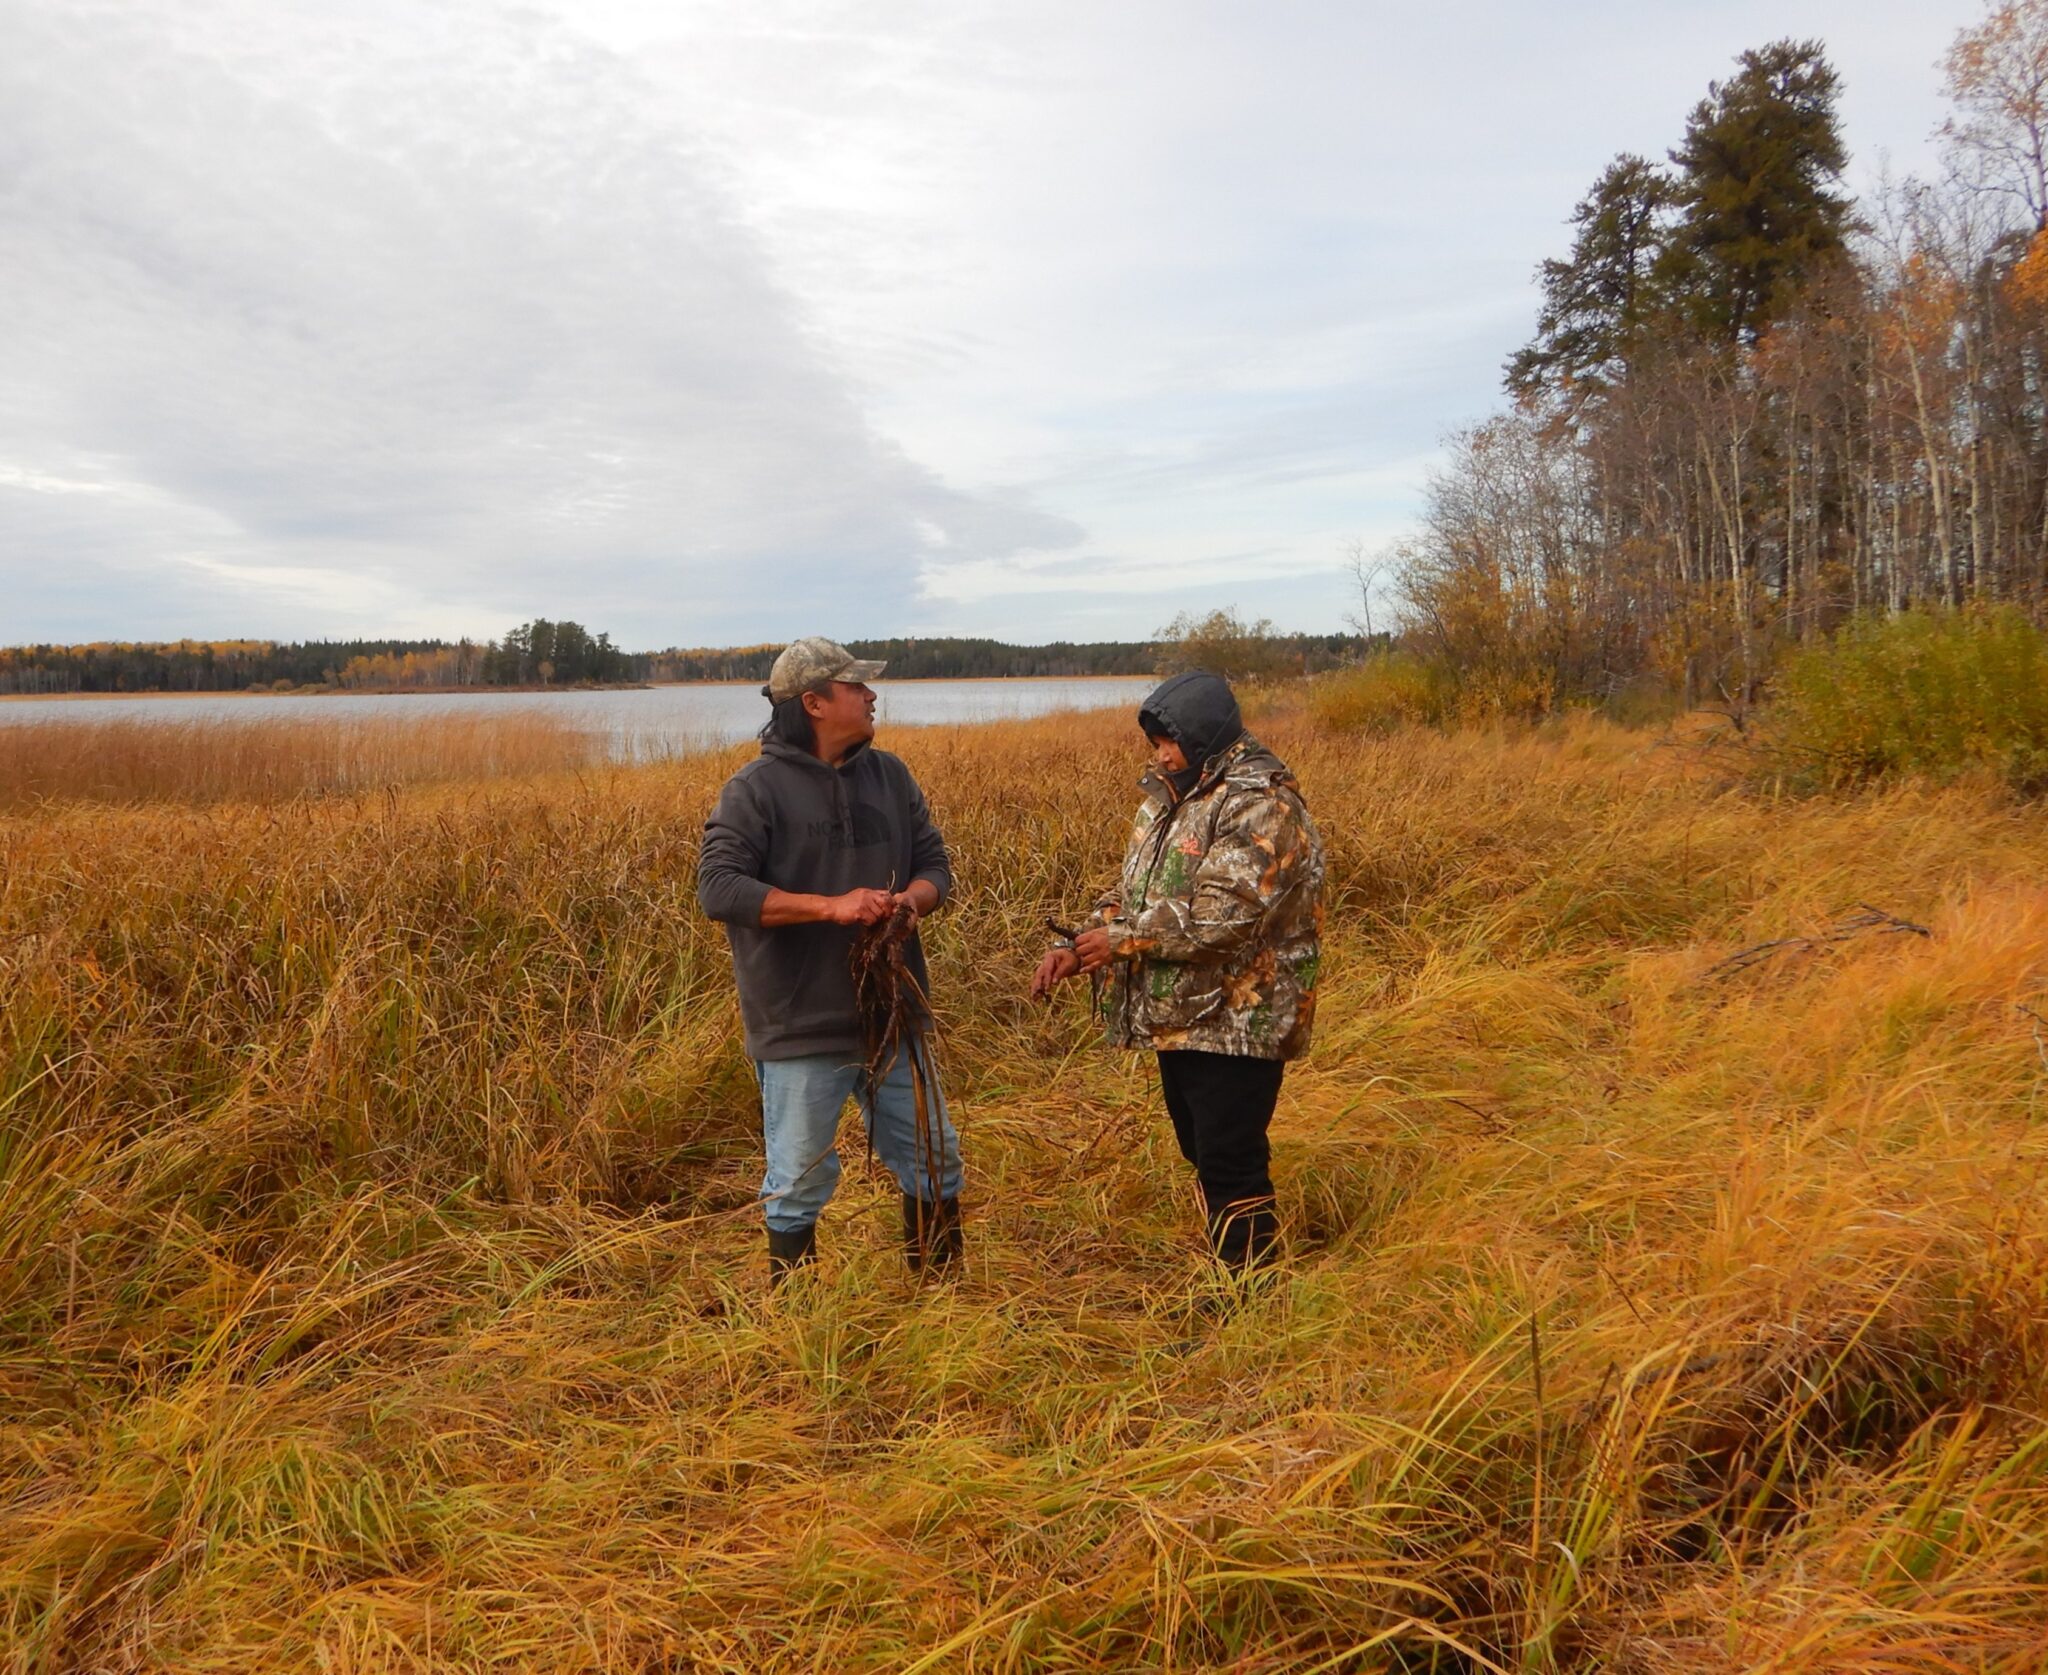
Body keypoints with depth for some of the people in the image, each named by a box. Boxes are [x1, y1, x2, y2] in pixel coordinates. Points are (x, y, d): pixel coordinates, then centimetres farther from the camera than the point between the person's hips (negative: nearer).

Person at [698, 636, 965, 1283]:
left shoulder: (889, 774, 7)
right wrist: (830, 905, -25)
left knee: (934, 1162, 16)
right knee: (800, 1181, 7)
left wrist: (911, 900, -13)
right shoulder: (756, 789, -10)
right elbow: (718, 887, -19)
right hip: (802, 1028, -5)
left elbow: (934, 863, 11)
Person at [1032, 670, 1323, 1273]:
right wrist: (1077, 948, -1)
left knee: (1232, 1166, -3)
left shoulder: (1260, 806, -18)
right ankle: (1223, 1270, 34)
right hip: (1180, 1018, 9)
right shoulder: (1171, 796, 12)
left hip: (1235, 1023, -9)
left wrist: (1120, 939, -20)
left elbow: (1221, 915, -28)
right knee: (1204, 1155, 19)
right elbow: (1135, 890, 15)